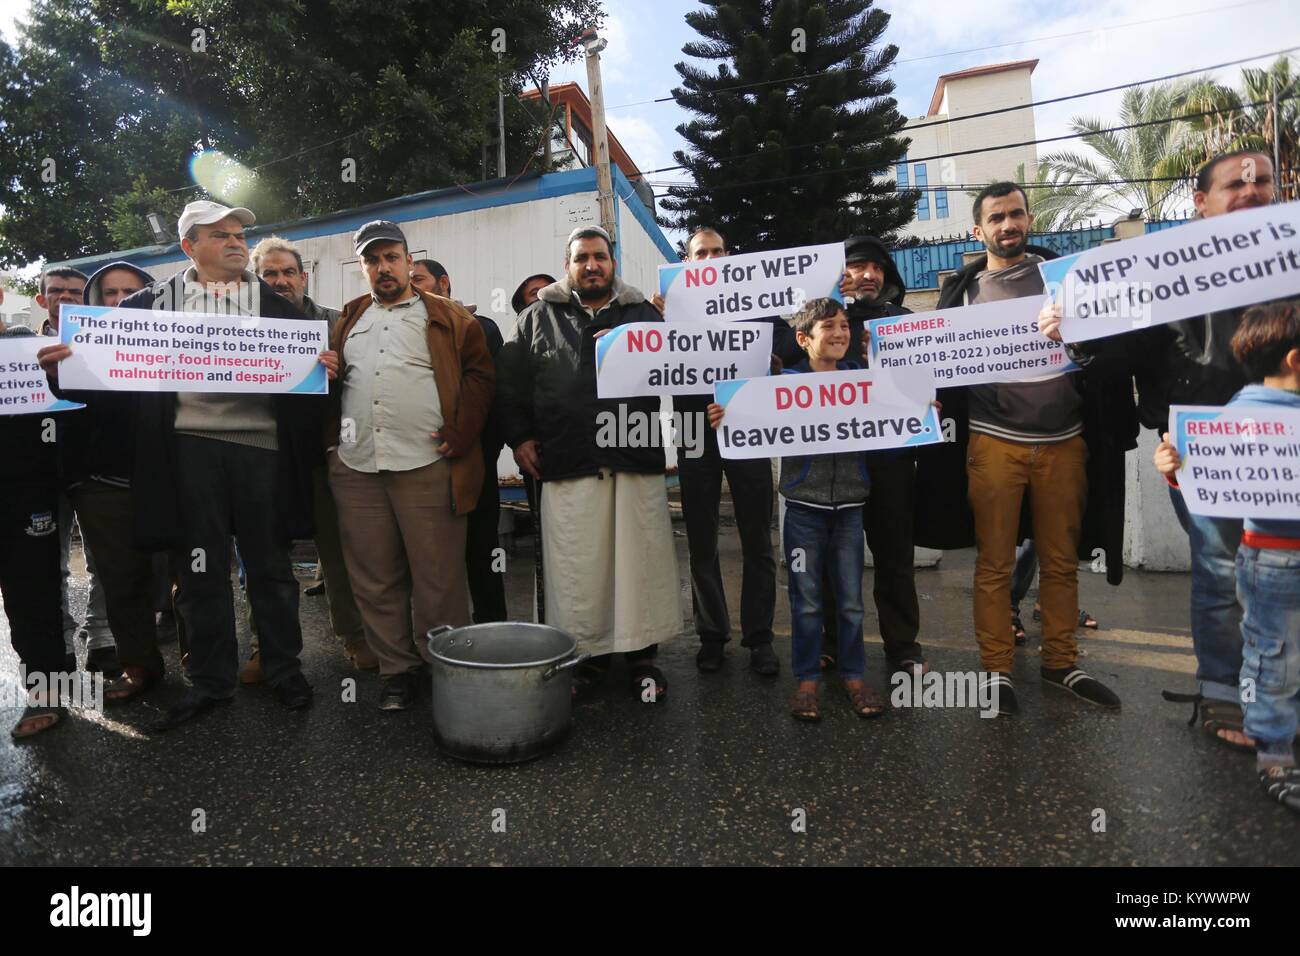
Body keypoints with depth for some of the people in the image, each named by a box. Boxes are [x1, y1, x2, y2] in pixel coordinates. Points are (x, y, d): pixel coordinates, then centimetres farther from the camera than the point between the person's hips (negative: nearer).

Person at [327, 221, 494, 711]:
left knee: (439, 578, 1)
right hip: (356, 469, 5)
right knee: (374, 579, 9)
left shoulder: (448, 318, 6)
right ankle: (396, 670, 21)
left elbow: (480, 374, 0)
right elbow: (331, 382, 22)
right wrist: (333, 440, 6)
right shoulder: (349, 320, 19)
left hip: (427, 467, -4)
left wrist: (459, 433, -10)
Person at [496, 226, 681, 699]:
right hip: (568, 465, -1)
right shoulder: (538, 317, 12)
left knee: (641, 560, 5)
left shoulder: (644, 314, 15)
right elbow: (510, 381, 11)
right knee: (576, 568, 3)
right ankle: (586, 652, 19)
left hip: (638, 462, 1)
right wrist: (519, 436, 4)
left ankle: (642, 654, 19)